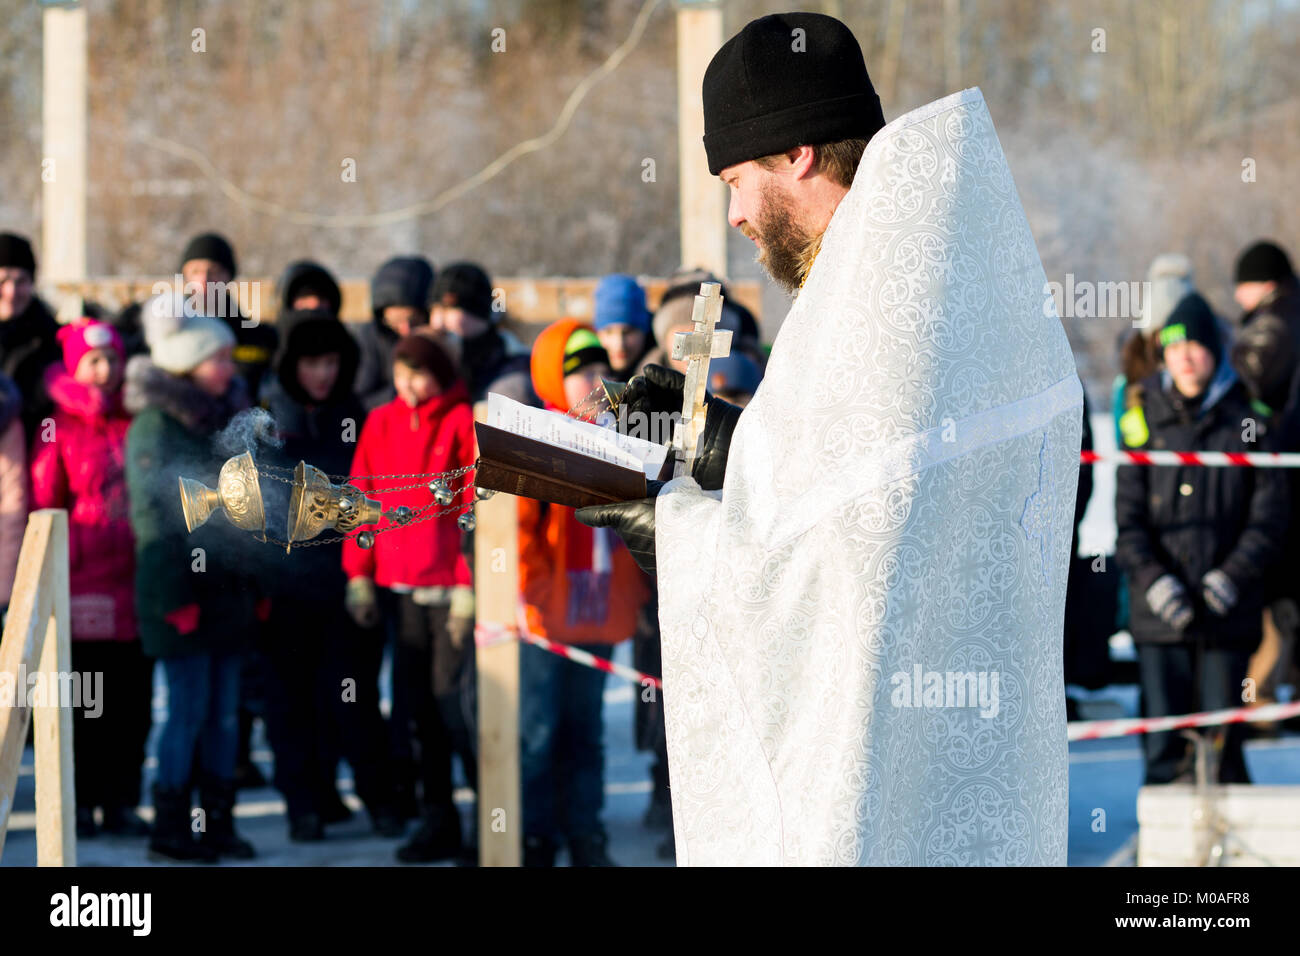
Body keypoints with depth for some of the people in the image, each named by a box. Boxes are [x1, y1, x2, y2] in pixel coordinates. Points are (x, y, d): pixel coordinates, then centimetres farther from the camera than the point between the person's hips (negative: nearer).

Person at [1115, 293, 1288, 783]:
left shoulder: (1245, 422, 3)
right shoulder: (1146, 421, 6)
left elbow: (1269, 516, 2)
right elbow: (1128, 517, 4)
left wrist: (1231, 577, -10)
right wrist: (1154, 580, -10)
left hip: (1227, 614, -1)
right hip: (1159, 612, 1)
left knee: (1221, 739, 0)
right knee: (1165, 746, 1)